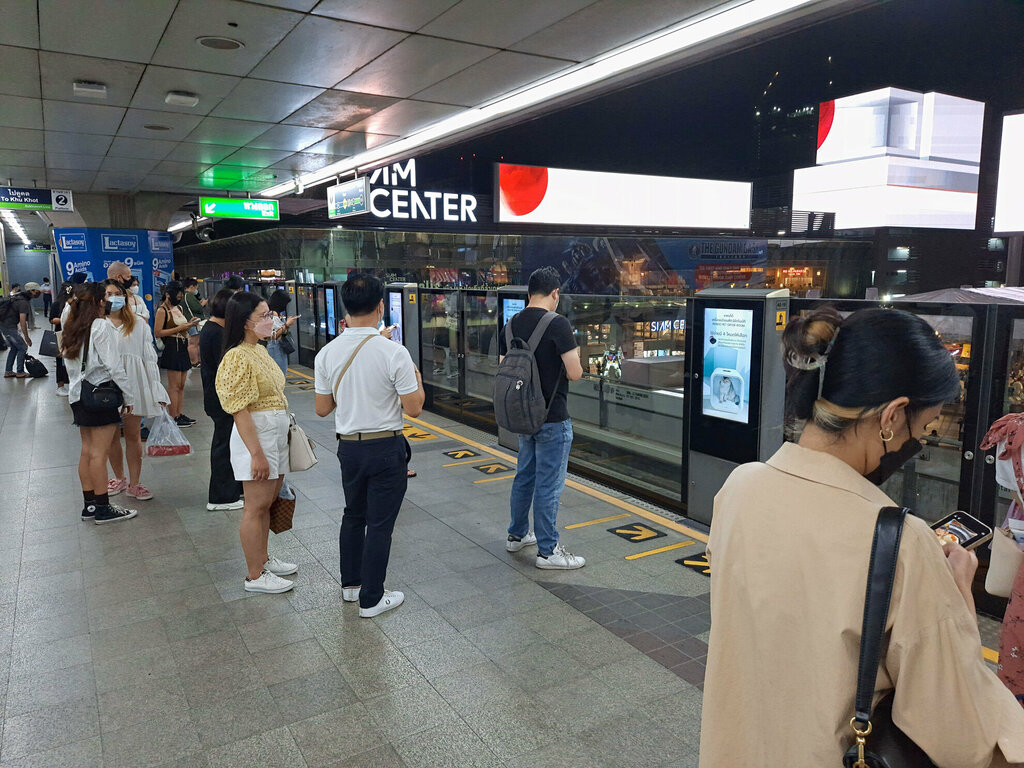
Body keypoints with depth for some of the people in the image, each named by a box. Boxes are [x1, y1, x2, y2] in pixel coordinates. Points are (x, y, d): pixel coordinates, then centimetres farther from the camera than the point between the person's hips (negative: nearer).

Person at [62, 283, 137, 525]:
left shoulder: (72, 330, 12)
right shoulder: (102, 326, -13)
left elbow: (71, 365, 13)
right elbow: (114, 367, -16)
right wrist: (129, 397, -8)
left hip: (79, 395, 8)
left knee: (87, 450, 13)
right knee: (99, 453, -4)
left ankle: (89, 504, 20)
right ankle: (103, 509, 3)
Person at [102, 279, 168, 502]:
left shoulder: (138, 325, 5)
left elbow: (149, 358, 4)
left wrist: (158, 392, -1)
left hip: (133, 384, -1)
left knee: (133, 435, 2)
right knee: (111, 436, 9)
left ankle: (134, 484, 11)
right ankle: (119, 479, 26)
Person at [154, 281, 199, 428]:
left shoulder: (177, 308, 17)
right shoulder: (162, 310, -9)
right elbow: (157, 333, -15)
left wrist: (189, 324, 6)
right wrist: (179, 328, -17)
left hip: (182, 348, 9)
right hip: (172, 348, -9)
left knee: (181, 385, 10)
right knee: (174, 385, -6)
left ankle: (179, 414, 16)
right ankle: (173, 418, -2)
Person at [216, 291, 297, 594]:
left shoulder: (260, 350, 11)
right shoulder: (237, 358, -18)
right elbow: (240, 410, -21)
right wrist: (256, 454, -22)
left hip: (277, 435, 9)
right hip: (256, 437, -9)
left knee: (267, 503, 17)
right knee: (256, 507, -1)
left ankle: (263, 559, 31)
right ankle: (254, 576, 9)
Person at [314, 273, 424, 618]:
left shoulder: (327, 354, -5)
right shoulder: (394, 353, -18)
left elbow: (322, 409, 3)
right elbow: (414, 408, -13)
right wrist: (417, 378, 4)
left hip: (348, 447, 5)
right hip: (386, 448, -5)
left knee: (353, 515, 23)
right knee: (380, 524, 7)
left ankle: (350, 583, 39)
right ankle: (371, 599, 19)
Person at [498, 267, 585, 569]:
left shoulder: (511, 325, 4)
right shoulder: (558, 324, -17)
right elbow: (575, 373, -16)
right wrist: (573, 352, 3)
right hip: (553, 419, -7)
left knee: (524, 476, 21)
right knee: (549, 485, 1)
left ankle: (517, 534, 35)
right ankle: (548, 551, 11)